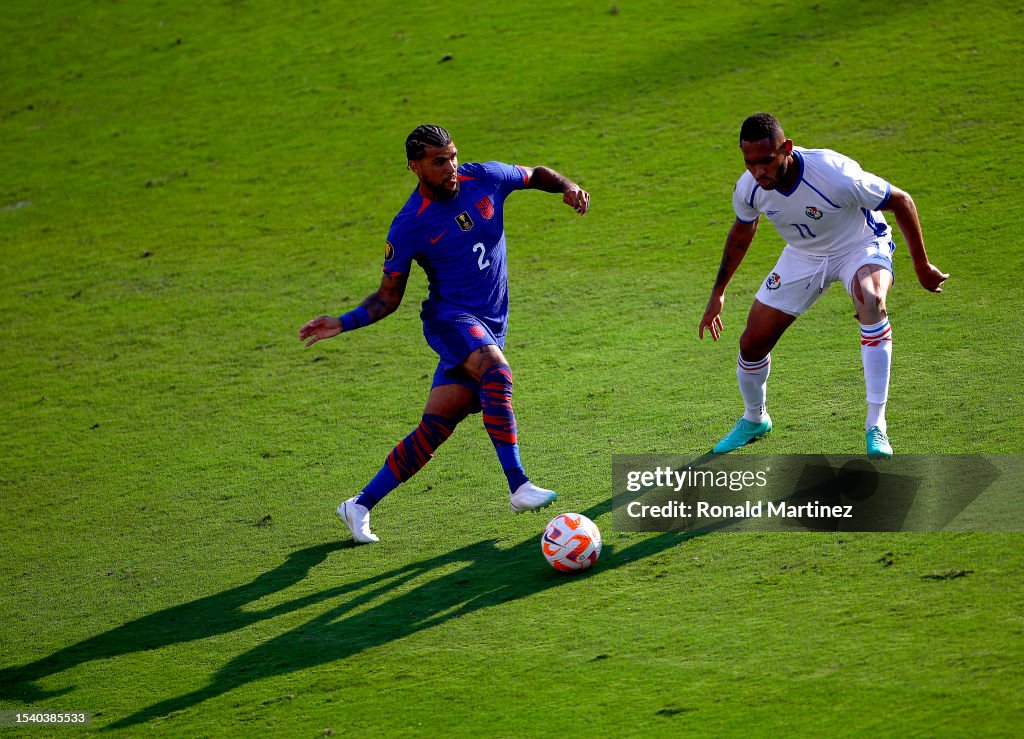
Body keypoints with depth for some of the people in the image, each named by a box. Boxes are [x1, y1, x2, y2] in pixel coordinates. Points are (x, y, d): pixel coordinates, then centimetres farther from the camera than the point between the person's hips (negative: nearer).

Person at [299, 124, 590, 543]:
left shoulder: (485, 179, 0)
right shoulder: (408, 227, -9)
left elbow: (536, 175, 19)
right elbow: (388, 298, 0)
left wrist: (567, 187, -3)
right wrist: (343, 323, -15)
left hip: (491, 325, 4)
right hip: (449, 317, -4)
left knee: (436, 426, -3)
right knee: (496, 371, -35)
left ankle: (361, 505, 7)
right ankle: (518, 488, -36)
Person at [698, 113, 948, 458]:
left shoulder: (836, 175, -37)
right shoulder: (748, 189, -21)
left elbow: (902, 201, -21)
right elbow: (741, 233, 4)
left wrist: (922, 266, -13)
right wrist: (718, 293, 11)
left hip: (861, 247, -4)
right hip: (803, 257, 4)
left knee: (871, 299, -38)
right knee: (752, 342, 0)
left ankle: (876, 425, -31)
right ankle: (754, 420, 34)